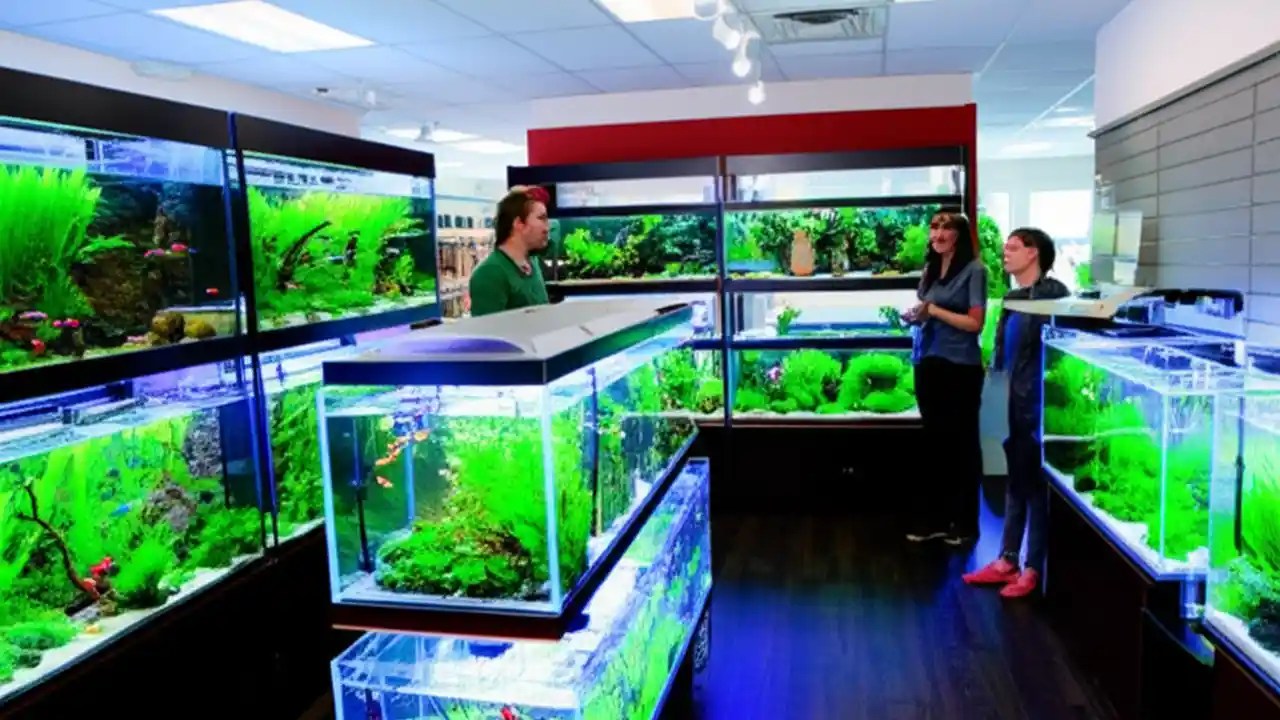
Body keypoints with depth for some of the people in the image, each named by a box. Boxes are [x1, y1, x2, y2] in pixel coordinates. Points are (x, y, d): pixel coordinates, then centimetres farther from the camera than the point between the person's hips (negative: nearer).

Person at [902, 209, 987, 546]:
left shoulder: (974, 269, -8)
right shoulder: (930, 269, 13)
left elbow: (974, 323, -13)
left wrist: (932, 310, -16)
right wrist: (915, 316, 1)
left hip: (960, 367, -7)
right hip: (928, 364, 7)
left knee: (963, 443, 5)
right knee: (934, 441, 12)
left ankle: (965, 522, 15)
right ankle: (935, 517, 21)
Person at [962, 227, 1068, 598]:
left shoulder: (1054, 293, -12)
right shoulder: (1013, 297, 14)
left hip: (1038, 406, -8)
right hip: (1012, 405, 8)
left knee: (1036, 485, 1)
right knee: (1015, 482, 15)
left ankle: (1034, 568, 12)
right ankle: (1007, 560, 24)